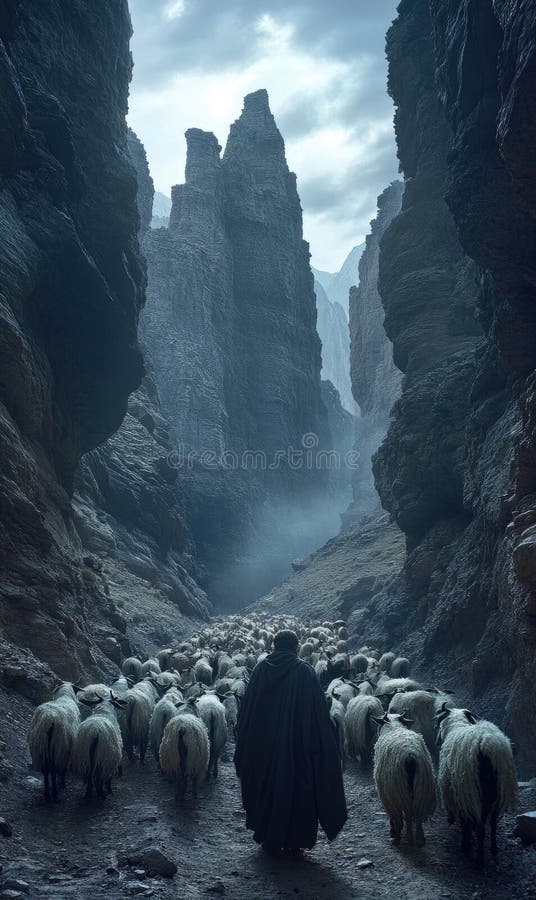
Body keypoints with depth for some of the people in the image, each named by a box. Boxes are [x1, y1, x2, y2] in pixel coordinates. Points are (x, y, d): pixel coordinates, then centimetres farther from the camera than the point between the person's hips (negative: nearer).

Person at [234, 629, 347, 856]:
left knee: (266, 787, 15)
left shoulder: (261, 669, 0)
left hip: (264, 746, 3)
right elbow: (319, 712, -9)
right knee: (297, 787, 9)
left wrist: (244, 743, 13)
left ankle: (269, 839, 23)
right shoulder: (304, 670, -7)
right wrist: (325, 742, -1)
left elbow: (245, 712, 4)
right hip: (297, 745, -2)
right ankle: (294, 842, 13)